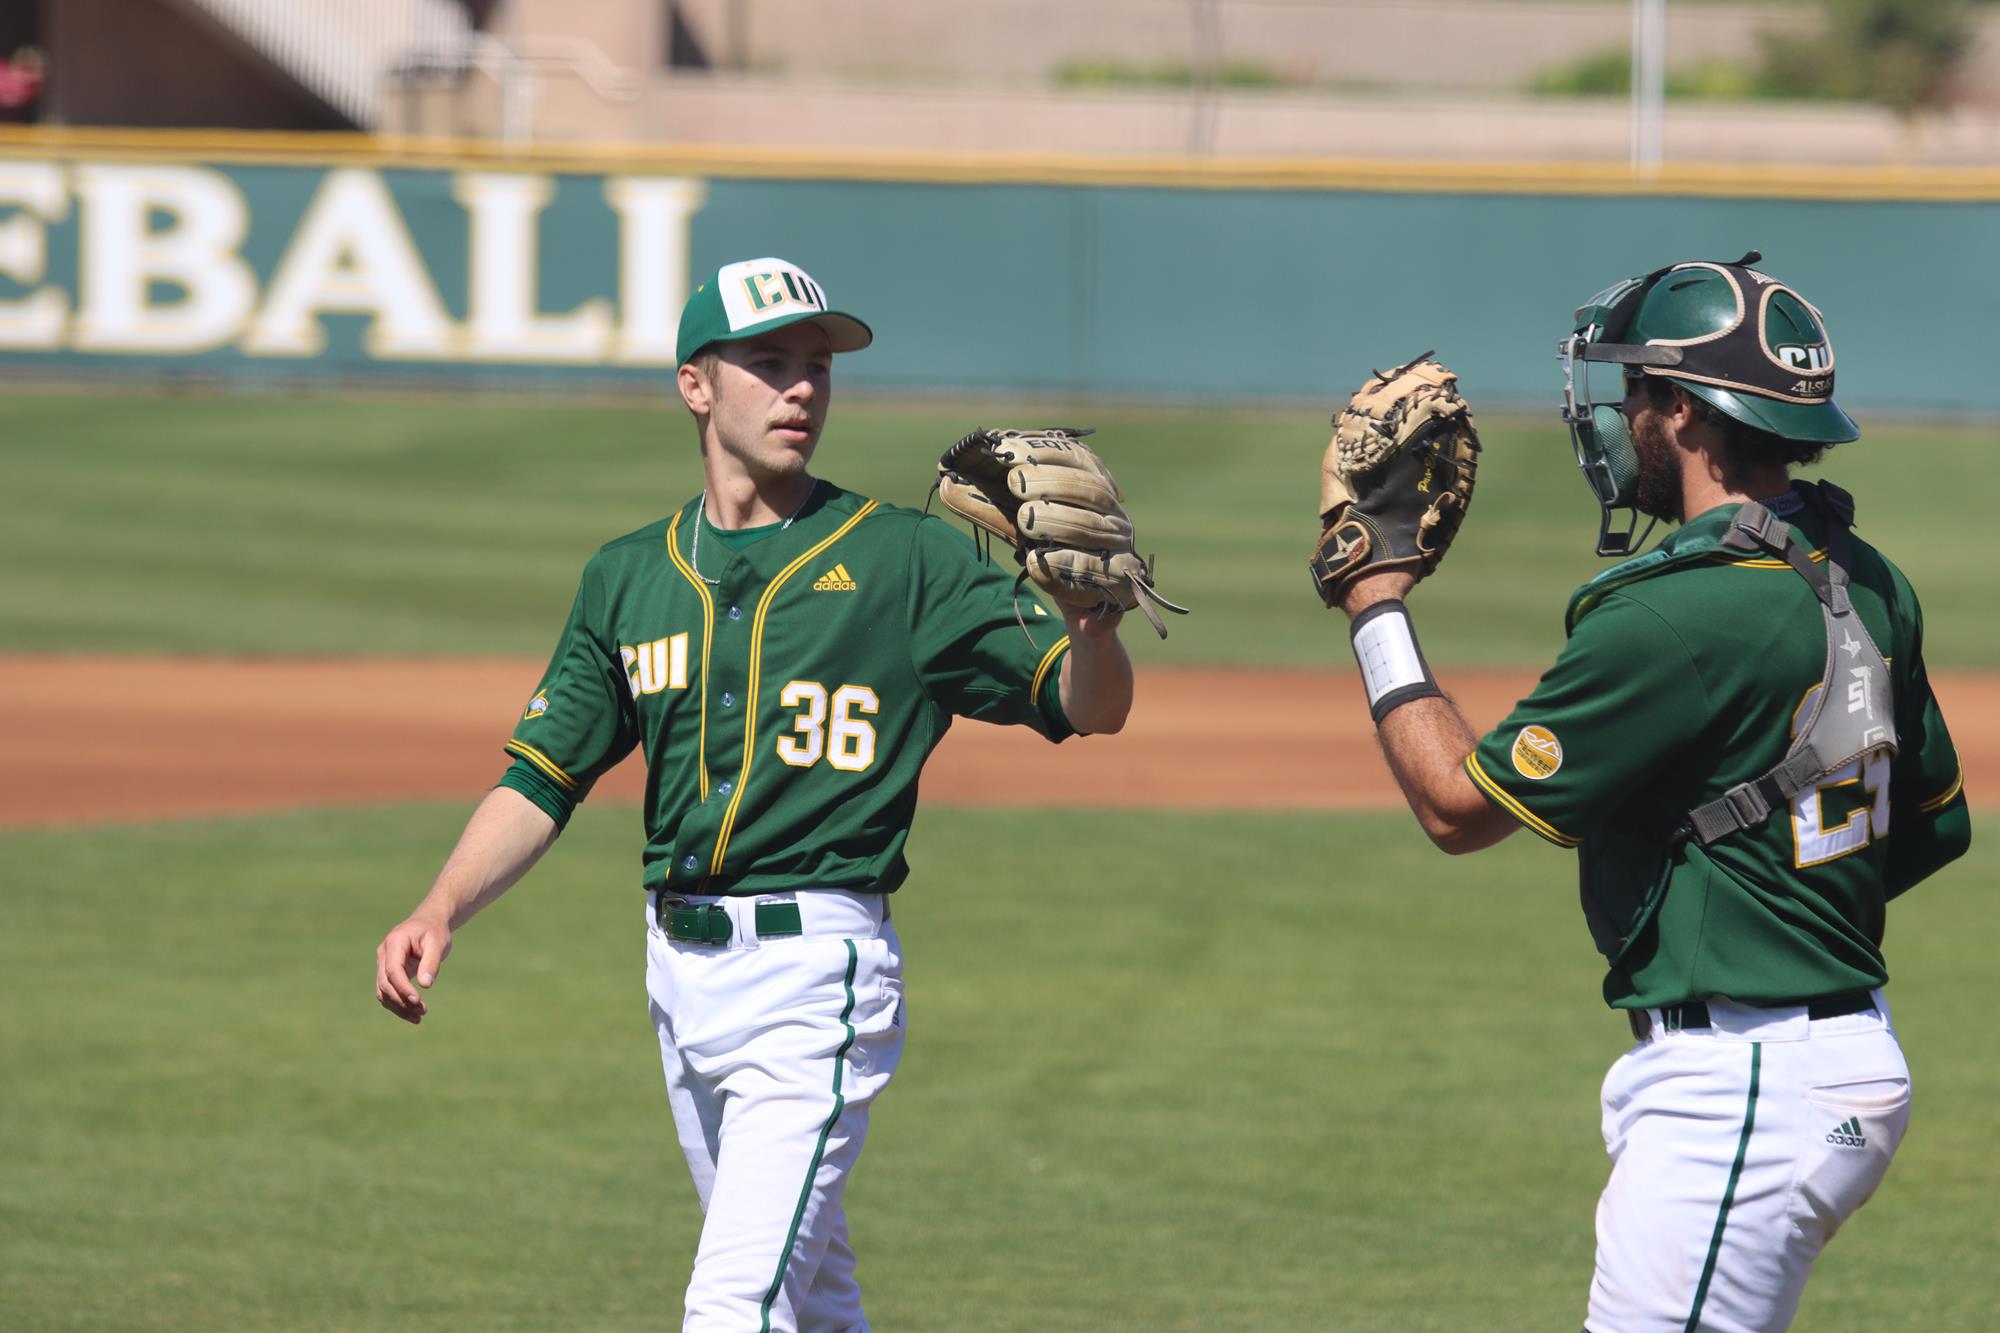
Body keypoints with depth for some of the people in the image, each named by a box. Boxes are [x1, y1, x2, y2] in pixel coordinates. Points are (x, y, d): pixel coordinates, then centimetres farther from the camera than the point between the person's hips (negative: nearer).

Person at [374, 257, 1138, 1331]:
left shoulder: (904, 560, -2)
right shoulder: (630, 576, 11)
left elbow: (1092, 707, -6)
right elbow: (542, 778, 11)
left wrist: (1090, 620, -29)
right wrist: (441, 910, -5)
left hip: (818, 970, -6)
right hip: (681, 972, 6)